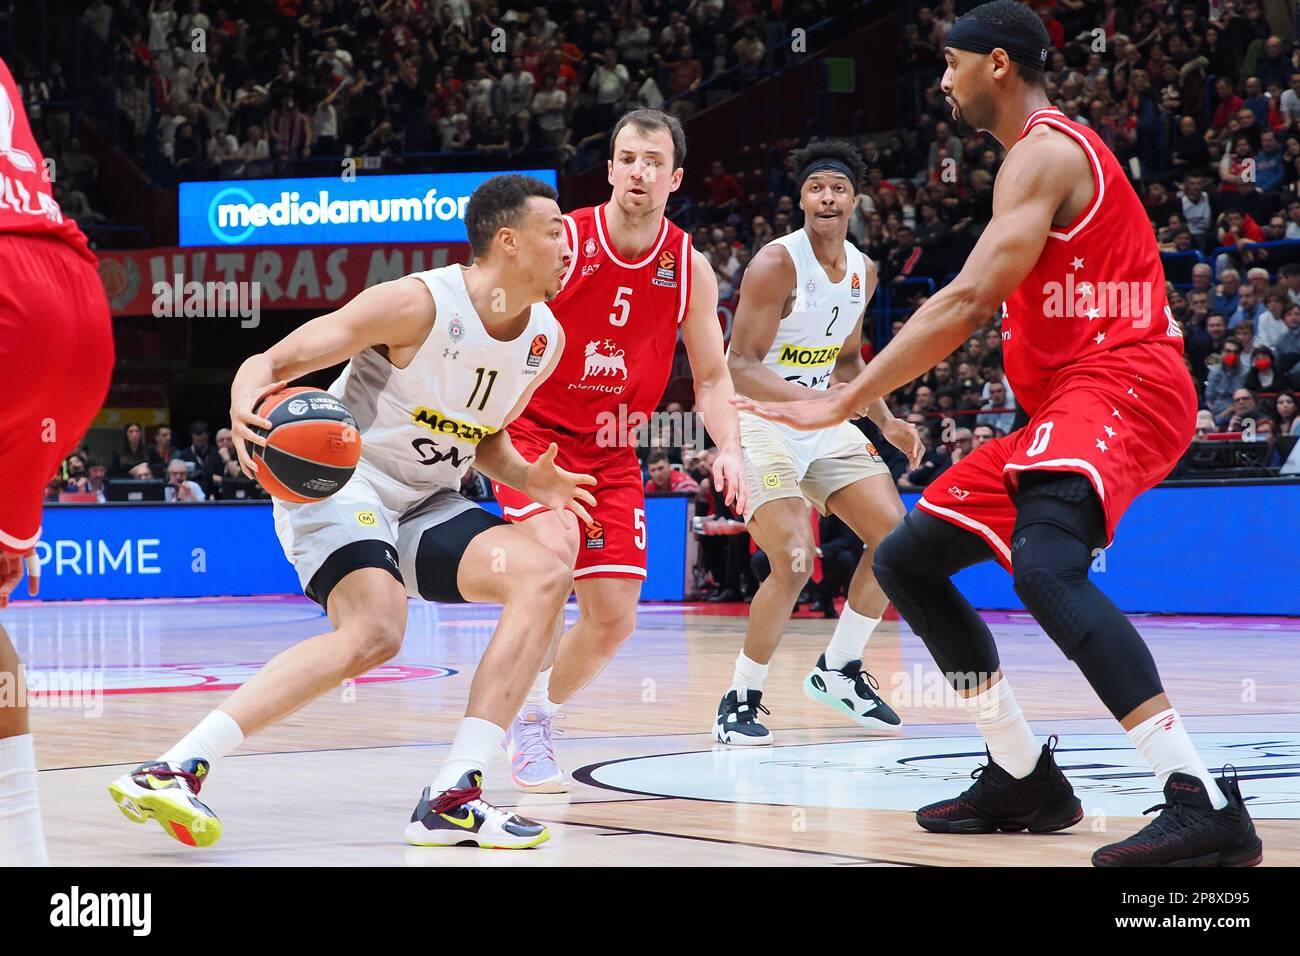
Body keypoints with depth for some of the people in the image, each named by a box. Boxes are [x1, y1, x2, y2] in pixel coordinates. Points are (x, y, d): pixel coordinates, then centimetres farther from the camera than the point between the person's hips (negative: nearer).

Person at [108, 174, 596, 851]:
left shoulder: (546, 339, 5)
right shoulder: (420, 303, -18)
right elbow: (269, 363, -16)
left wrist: (528, 479, 2)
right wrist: (247, 404, -40)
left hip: (423, 503, 8)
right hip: (339, 481, -8)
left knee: (543, 576, -13)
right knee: (374, 631, -32)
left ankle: (451, 798, -18)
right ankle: (170, 772, -31)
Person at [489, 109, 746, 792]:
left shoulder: (690, 269, -2)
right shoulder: (559, 242, -13)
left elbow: (711, 376, 7)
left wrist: (728, 447, -10)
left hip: (610, 452, 4)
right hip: (531, 433, -4)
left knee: (614, 619, 1)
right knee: (555, 548, -31)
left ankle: (537, 713, 28)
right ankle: (525, 724, -17)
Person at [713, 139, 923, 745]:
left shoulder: (863, 271, 5)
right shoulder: (776, 264, -18)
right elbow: (740, 367, -23)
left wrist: (885, 421, 8)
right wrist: (810, 399, -36)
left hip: (825, 424, 8)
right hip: (760, 423, -8)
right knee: (794, 563, -20)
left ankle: (838, 671, 15)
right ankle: (740, 700, -5)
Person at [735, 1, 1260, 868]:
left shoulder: (1044, 151, -11)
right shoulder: (1050, 150, 22)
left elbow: (969, 303, -22)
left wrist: (839, 404, -21)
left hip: (1120, 384, -11)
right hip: (1070, 398, 11)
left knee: (1044, 567, -35)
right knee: (906, 558, 12)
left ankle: (1205, 803, -42)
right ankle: (1025, 780, 15)